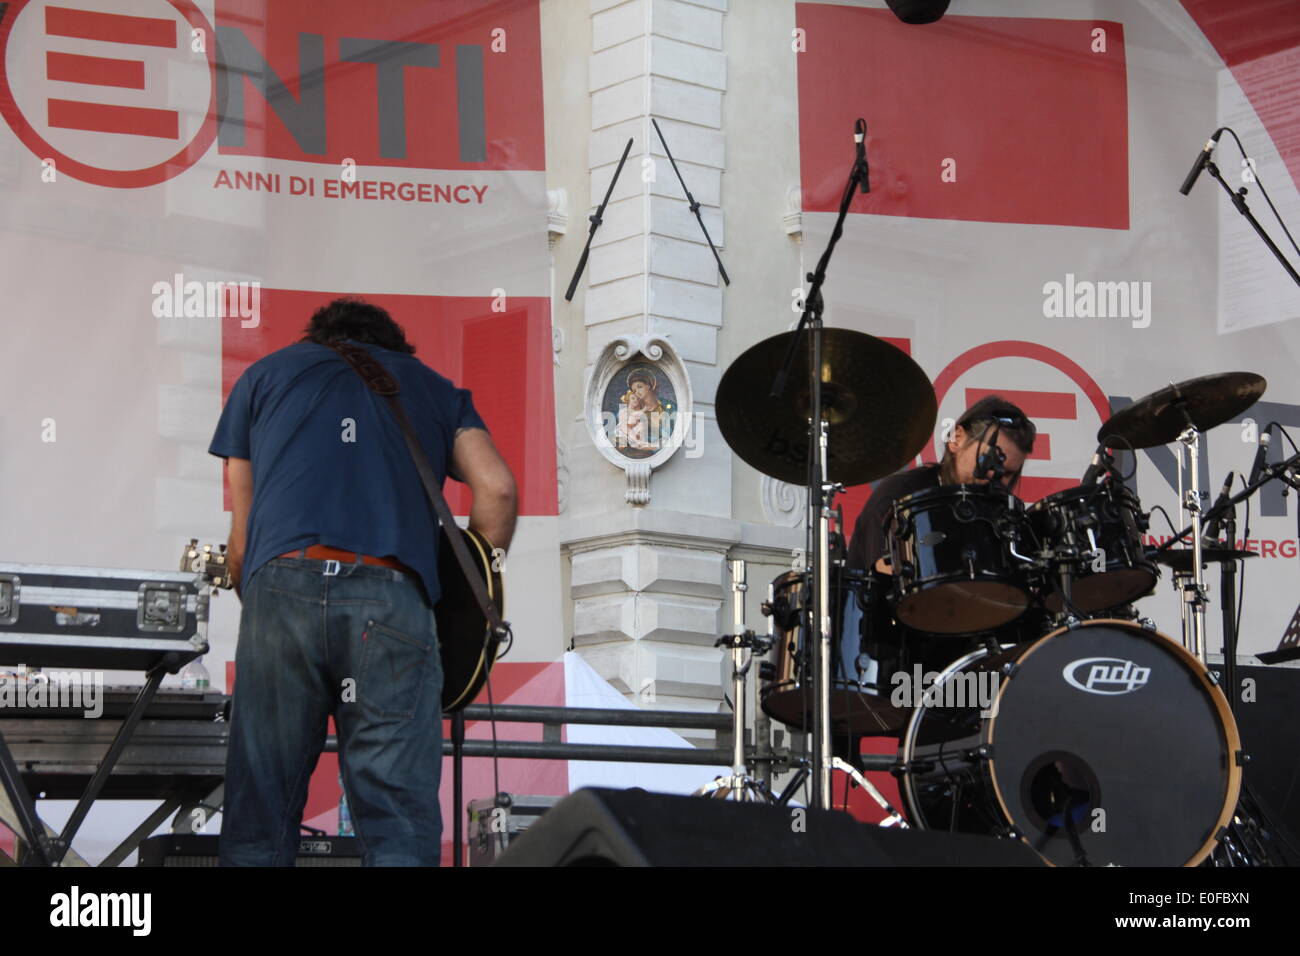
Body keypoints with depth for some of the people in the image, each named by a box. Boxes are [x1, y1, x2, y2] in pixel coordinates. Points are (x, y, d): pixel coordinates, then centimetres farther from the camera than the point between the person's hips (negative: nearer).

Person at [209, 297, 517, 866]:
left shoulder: (264, 374, 27)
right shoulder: (431, 385, 27)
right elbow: (497, 489, 11)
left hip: (282, 589, 1)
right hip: (394, 598, 0)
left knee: (258, 821, 5)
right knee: (399, 826, -3)